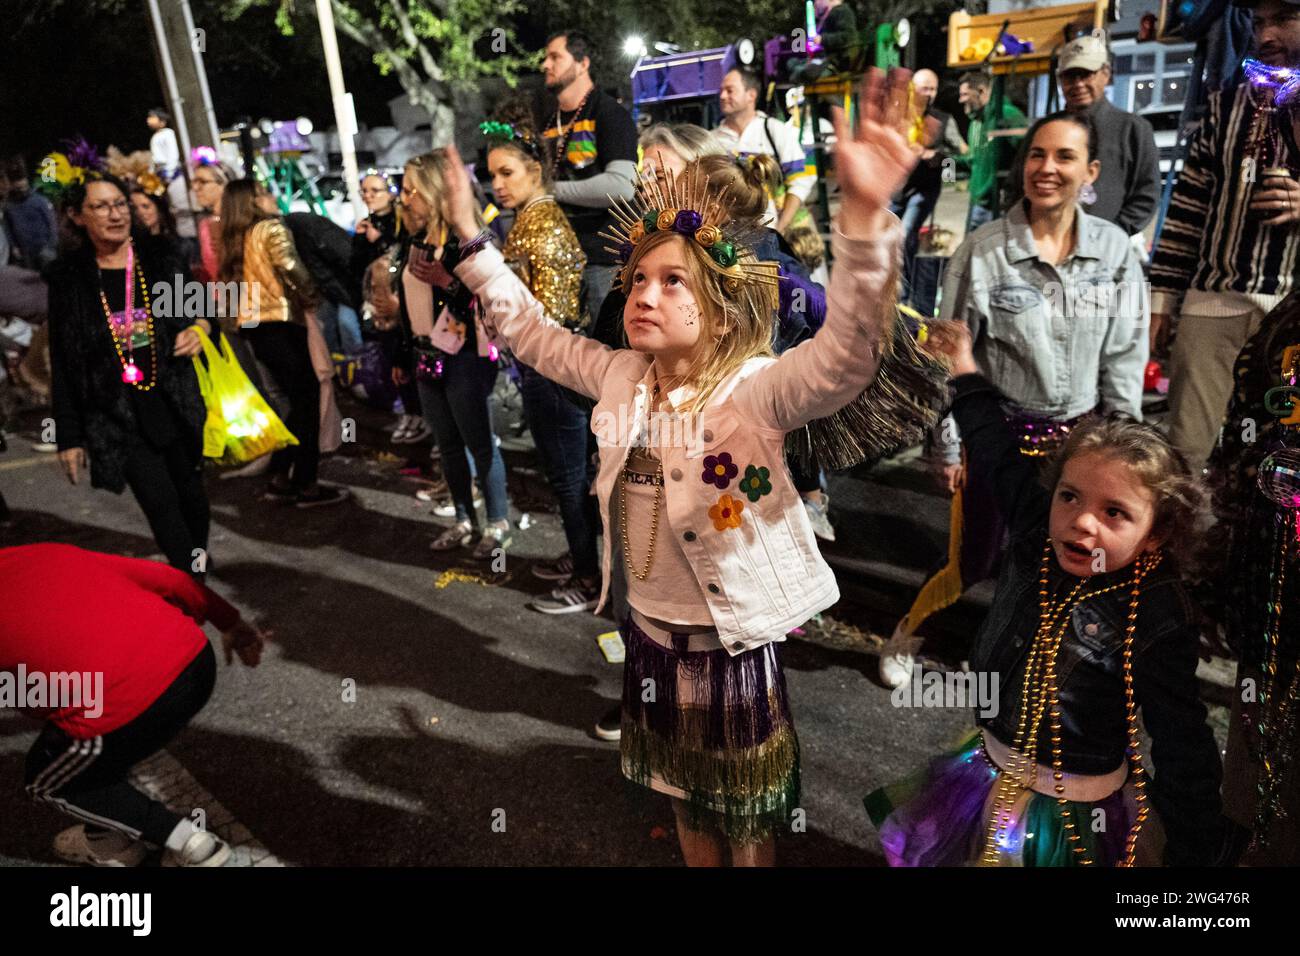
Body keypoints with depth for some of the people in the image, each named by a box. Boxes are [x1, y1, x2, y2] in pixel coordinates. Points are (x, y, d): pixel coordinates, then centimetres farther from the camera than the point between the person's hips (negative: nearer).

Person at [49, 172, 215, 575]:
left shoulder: (161, 258, 1)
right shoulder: (67, 276, -2)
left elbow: (201, 312, 15)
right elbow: (62, 363, 1)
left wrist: (199, 329, -12)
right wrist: (69, 435, -1)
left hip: (175, 401, 2)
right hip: (116, 412, -2)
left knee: (190, 489, 13)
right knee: (161, 504, -6)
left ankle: (200, 556, 38)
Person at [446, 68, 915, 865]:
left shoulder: (755, 391, -21)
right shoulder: (621, 378, -3)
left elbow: (845, 356, -39)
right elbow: (533, 330, 8)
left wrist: (865, 215, -53)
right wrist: (470, 233, 4)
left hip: (733, 641, -5)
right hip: (651, 632, 5)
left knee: (747, 826, 19)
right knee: (687, 806, 27)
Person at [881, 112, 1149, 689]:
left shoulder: (1115, 250, -3)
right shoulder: (983, 251, -12)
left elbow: (1126, 353, 3)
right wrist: (949, 446, -6)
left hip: (1079, 435, 3)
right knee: (971, 564, 5)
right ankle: (907, 637, 33)